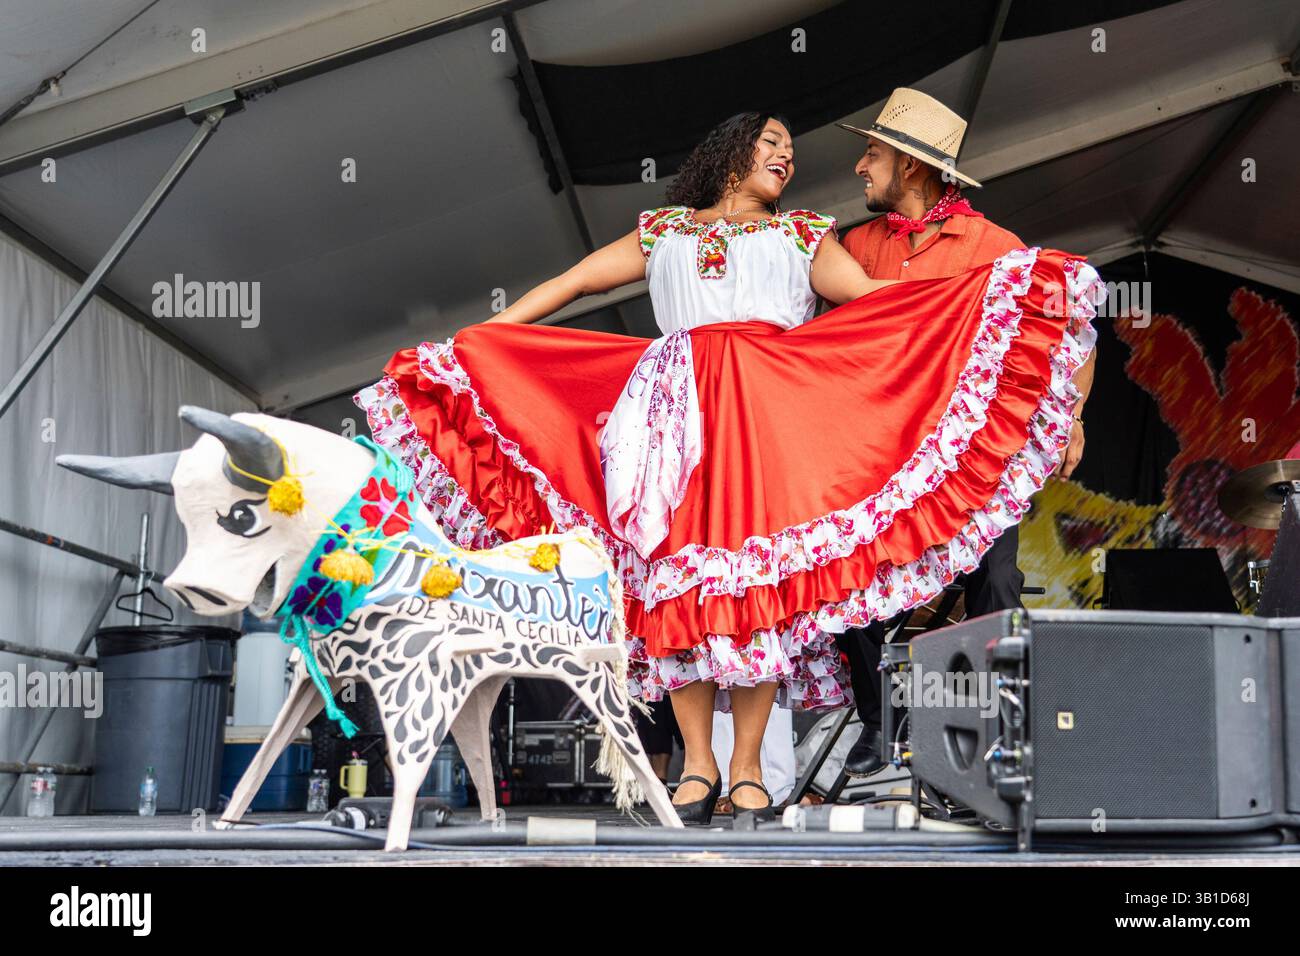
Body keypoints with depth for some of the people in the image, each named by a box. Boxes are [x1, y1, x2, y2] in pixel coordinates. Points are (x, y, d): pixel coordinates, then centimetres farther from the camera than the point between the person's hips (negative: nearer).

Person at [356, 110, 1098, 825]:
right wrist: (463, 344, 18)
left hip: (772, 409, 0)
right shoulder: (663, 230, 24)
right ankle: (698, 761, -1)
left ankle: (747, 763, -4)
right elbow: (568, 285, 23)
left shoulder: (801, 233, 23)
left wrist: (989, 292, -5)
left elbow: (875, 297, 9)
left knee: (762, 578, -10)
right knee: (677, 574, -8)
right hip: (679, 407, 1)